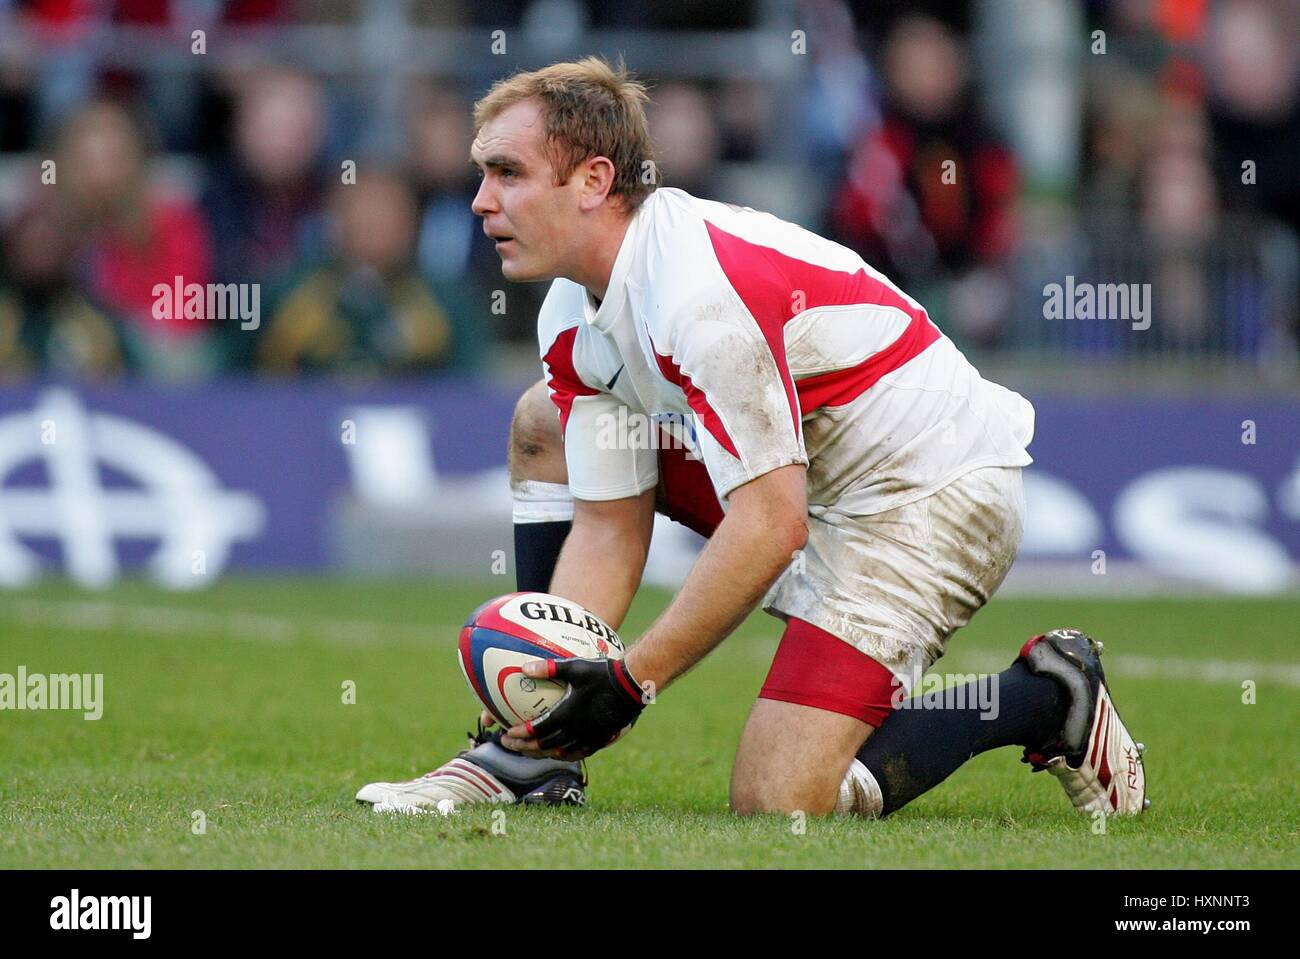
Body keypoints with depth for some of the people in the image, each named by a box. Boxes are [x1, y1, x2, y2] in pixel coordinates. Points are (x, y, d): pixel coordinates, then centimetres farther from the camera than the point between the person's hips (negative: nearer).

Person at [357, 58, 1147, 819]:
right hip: (811, 474, 10)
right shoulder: (572, 321, 0)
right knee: (545, 428, 9)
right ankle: (530, 755, 12)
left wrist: (633, 680, -27)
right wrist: (548, 672, -14)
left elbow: (772, 525, -29)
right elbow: (608, 528, 2)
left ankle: (1051, 696, 0)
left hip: (935, 493, -10)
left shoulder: (702, 293, -29)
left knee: (780, 799, -20)